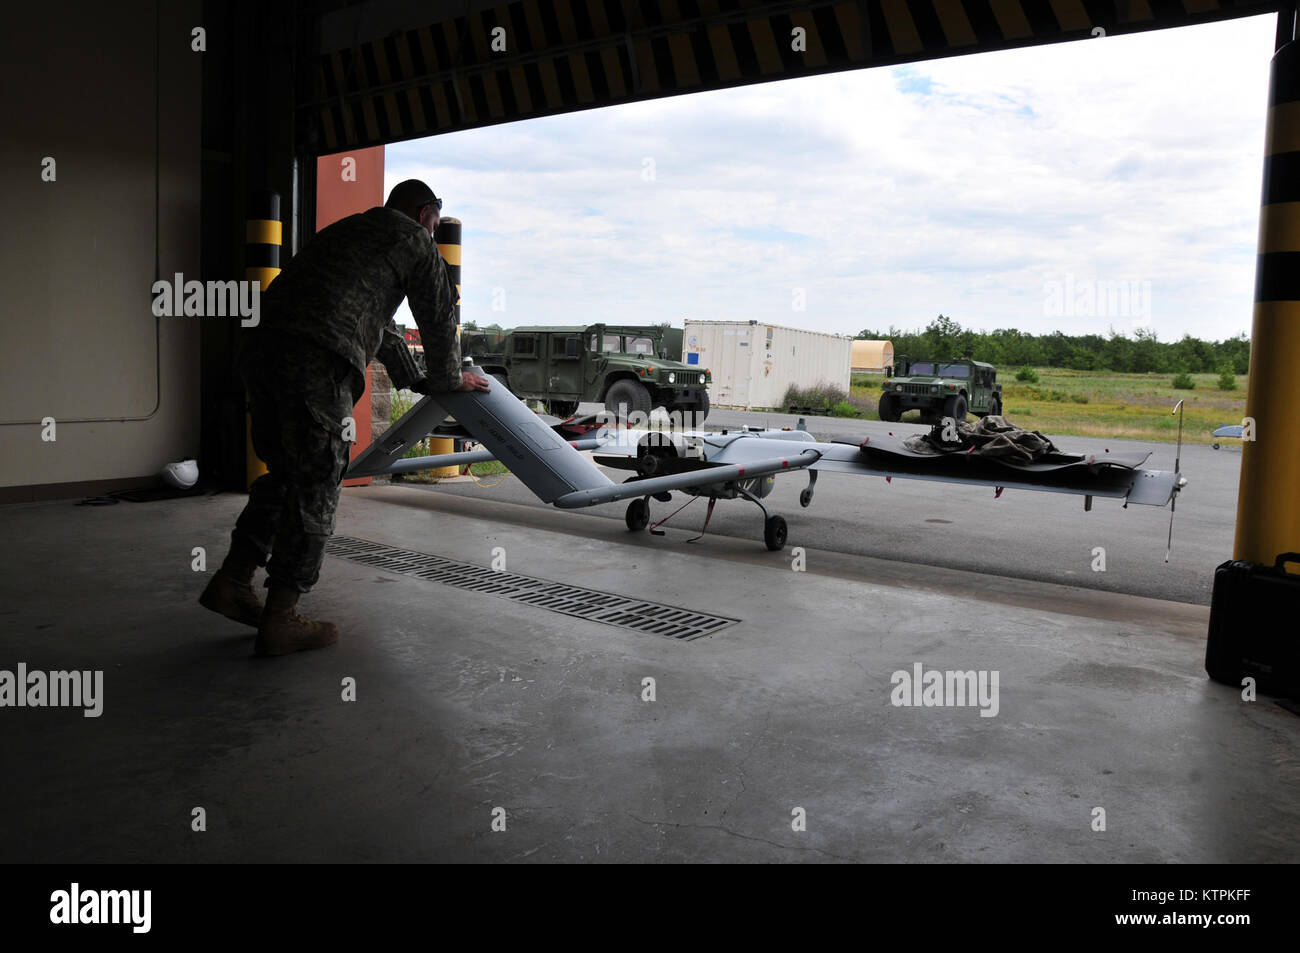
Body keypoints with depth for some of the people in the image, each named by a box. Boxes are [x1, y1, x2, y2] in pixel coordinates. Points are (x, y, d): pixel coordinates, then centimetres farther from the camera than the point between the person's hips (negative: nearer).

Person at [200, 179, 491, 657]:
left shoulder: (347, 228, 36)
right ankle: (280, 620, 1)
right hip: (317, 361, -8)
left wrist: (410, 375, 55)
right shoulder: (414, 241, 13)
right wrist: (447, 379, 33)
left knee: (285, 471, 19)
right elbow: (438, 316, 17)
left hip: (263, 345, 8)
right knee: (314, 484, -2)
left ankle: (232, 581, 18)